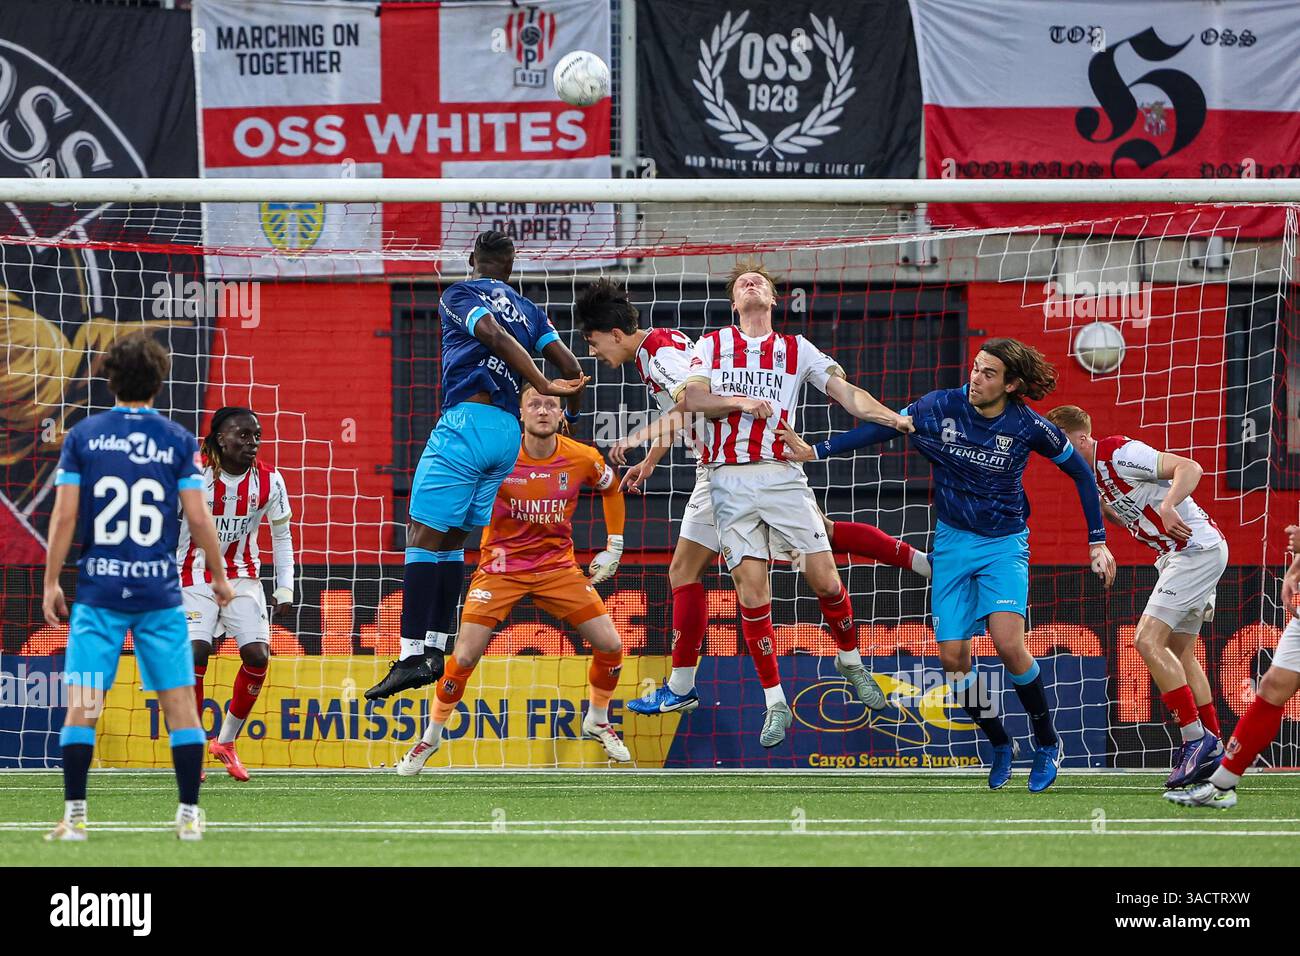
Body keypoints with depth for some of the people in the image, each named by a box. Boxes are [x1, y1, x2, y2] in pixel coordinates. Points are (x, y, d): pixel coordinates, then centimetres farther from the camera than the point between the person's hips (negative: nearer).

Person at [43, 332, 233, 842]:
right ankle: (189, 815, 5)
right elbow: (198, 518, -1)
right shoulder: (178, 440, 0)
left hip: (98, 589, 0)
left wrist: (51, 582, 5)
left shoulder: (83, 435, 0)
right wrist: (220, 575, 13)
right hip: (160, 591, 0)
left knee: (81, 702, 2)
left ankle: (74, 816, -1)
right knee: (179, 699, 6)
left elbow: (64, 516, -3)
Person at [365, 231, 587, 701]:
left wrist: (544, 387, -11)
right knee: (451, 539, 16)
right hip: (508, 433, 6)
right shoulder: (527, 309, 19)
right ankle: (436, 649, 12)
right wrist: (570, 418, 28)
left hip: (466, 421, -6)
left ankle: (413, 654, -18)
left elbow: (496, 336, -13)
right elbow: (570, 366, 12)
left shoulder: (460, 293, 4)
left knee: (423, 535, -8)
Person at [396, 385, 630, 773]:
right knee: (464, 656, -13)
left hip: (558, 566, 2)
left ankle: (597, 723, 23)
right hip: (501, 566, -2)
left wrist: (613, 548, 11)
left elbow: (612, 489, 13)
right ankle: (431, 737, 10)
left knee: (610, 645, -6)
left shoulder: (582, 459, -9)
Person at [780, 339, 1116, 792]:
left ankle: (1047, 742, -1)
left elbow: (1080, 471, 0)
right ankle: (999, 745, 18)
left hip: (1005, 542, -3)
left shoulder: (1027, 426, -14)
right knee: (952, 656, -5)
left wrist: (1098, 542, 0)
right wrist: (816, 451, -7)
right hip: (952, 540, 3)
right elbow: (881, 428, 0)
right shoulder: (941, 407, -10)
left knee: (1007, 642, -22)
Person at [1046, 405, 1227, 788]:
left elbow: (1189, 468, -24)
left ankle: (1196, 738, -15)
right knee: (1179, 653, 13)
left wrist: (1167, 506, -39)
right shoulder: (1091, 475, 12)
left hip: (1196, 547, -11)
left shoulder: (1120, 453, -18)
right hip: (1177, 554, 11)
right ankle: (1212, 748, 17)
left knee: (1148, 639, -16)